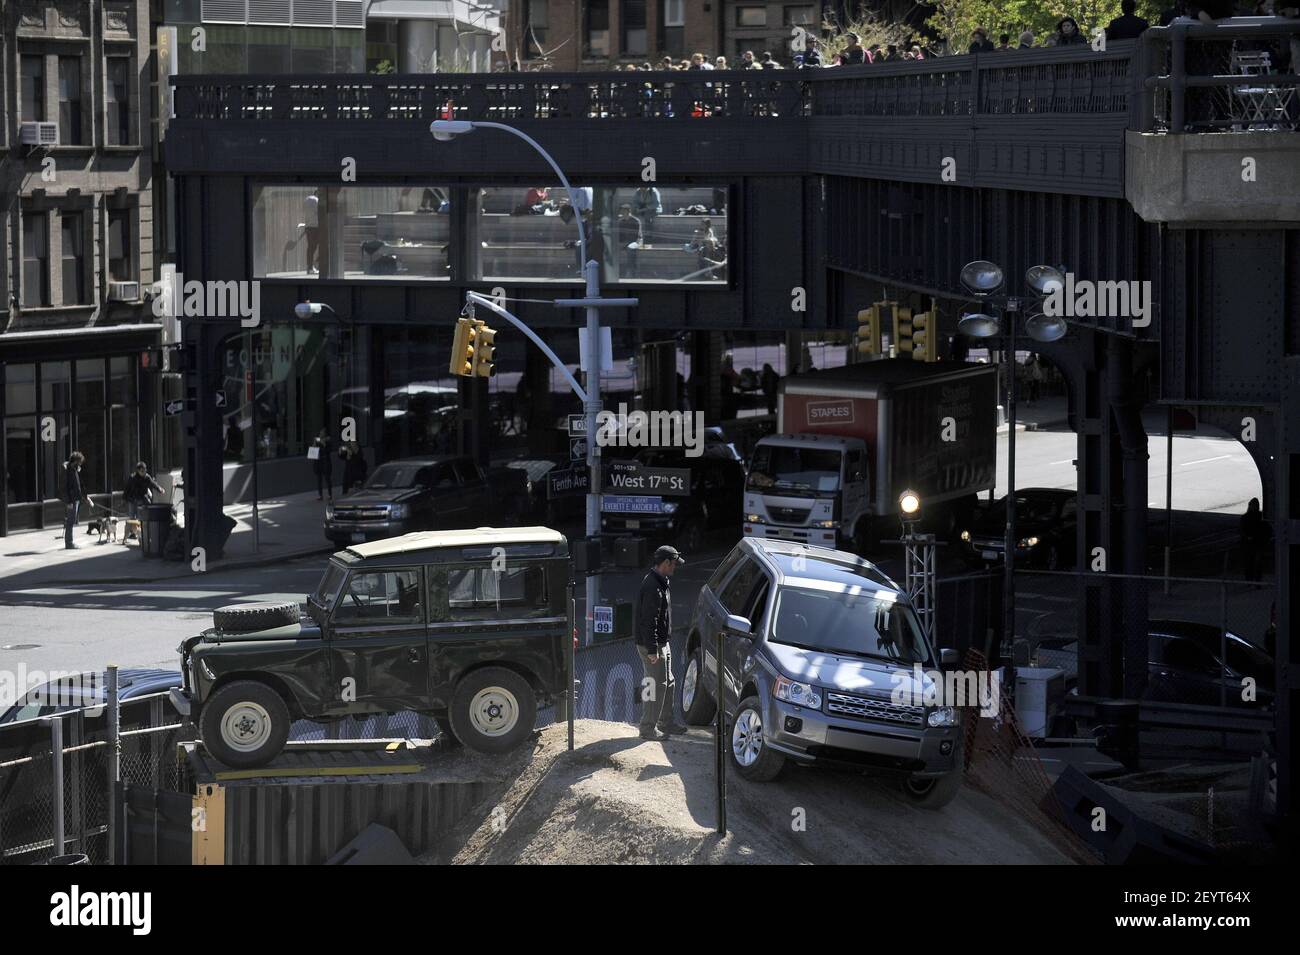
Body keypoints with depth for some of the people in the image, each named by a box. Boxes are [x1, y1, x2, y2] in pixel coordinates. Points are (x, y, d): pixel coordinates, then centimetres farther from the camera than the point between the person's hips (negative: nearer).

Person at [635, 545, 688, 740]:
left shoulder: (660, 583, 12)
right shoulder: (652, 587, -23)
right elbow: (648, 621, -26)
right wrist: (652, 650, -25)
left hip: (662, 644, 11)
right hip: (652, 645, -11)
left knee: (667, 683, 18)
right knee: (656, 685, -6)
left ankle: (666, 722, 30)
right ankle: (648, 728, 1)